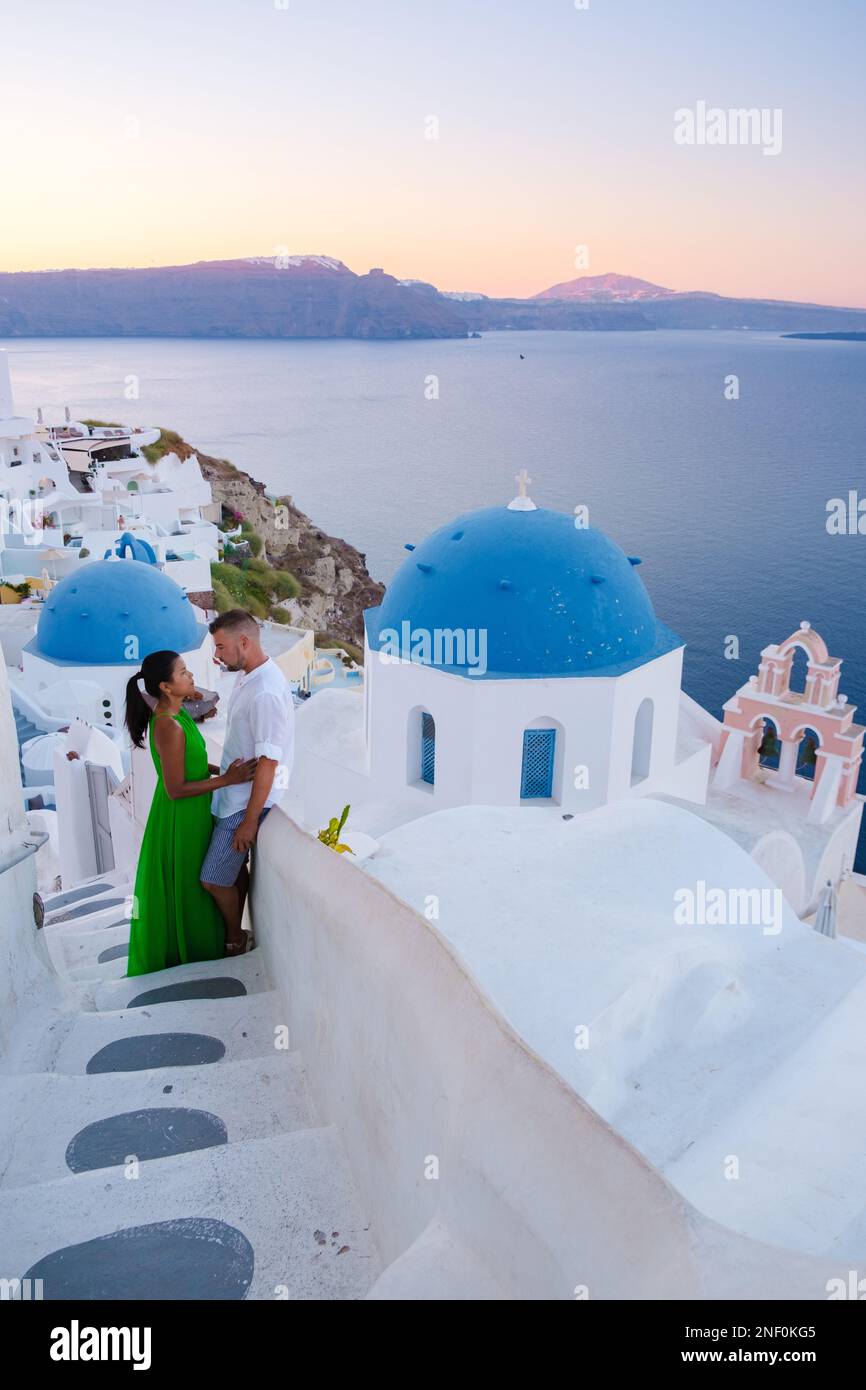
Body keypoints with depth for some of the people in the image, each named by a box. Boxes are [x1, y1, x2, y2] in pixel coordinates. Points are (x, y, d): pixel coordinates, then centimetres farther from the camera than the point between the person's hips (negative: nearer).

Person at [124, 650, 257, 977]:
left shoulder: (173, 715, 2)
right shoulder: (169, 727, -28)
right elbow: (176, 789, -25)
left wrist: (222, 769, 4)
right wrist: (227, 779, -24)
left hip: (190, 815, 10)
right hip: (180, 820, -10)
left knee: (186, 886, 23)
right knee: (185, 888, 9)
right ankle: (192, 953, 27)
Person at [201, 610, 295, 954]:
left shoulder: (266, 693, -27)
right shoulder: (248, 677, 4)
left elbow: (268, 762, -26)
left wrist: (250, 820, -22)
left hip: (246, 801, -9)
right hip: (234, 793, 9)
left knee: (213, 879, 1)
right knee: (234, 867, 19)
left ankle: (235, 940, 24)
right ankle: (233, 932, 34)